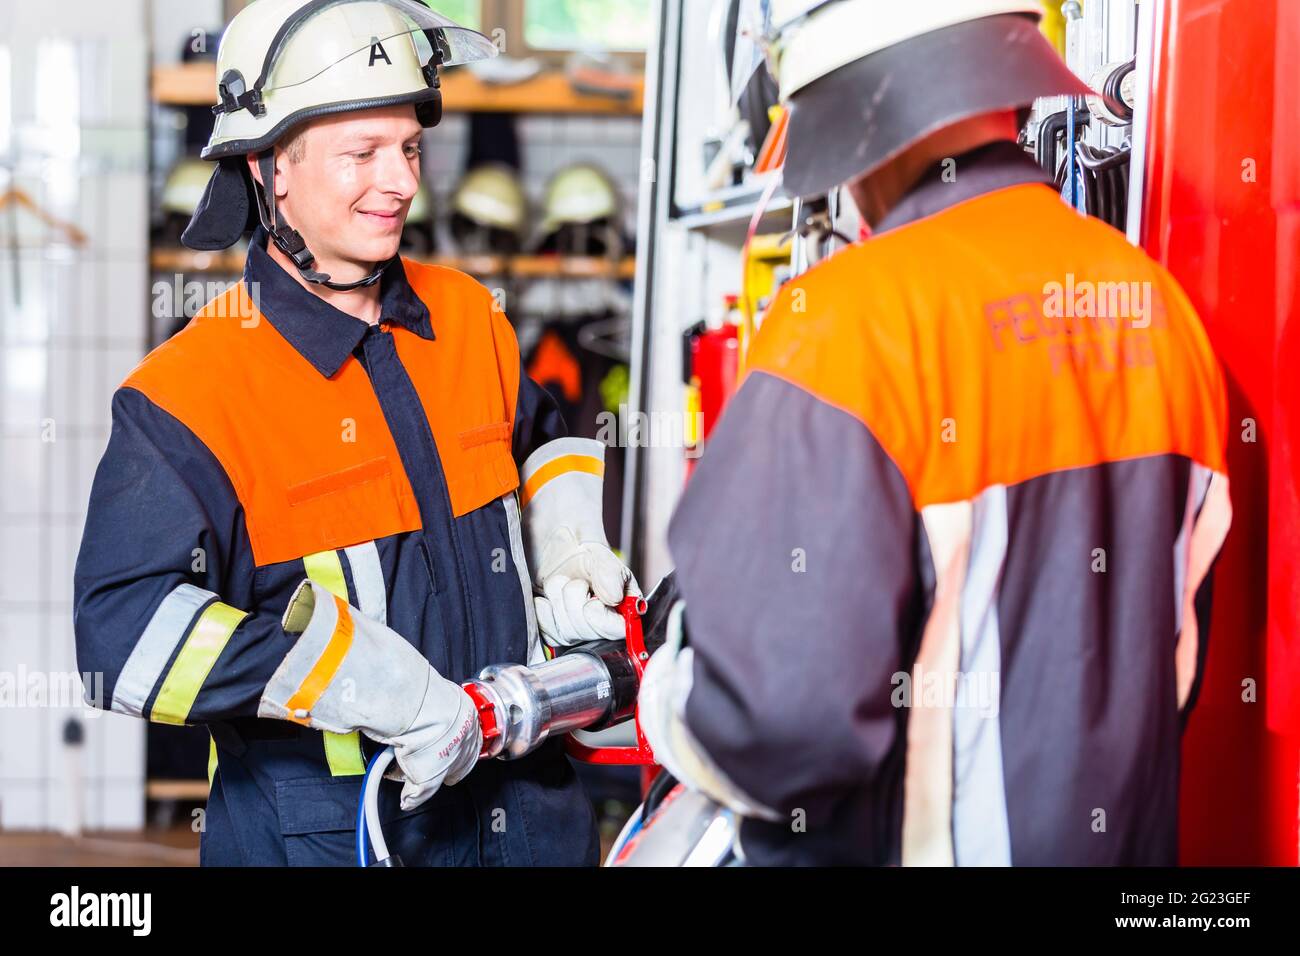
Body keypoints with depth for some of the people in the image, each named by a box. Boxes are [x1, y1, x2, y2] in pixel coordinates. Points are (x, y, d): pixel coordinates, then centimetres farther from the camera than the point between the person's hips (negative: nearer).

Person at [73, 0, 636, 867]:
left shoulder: (469, 317, 5)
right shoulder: (189, 395, -14)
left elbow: (540, 439, 26)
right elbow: (129, 632, -24)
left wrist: (573, 551, 6)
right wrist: (387, 691, -27)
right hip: (320, 831, -5)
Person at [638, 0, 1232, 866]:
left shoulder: (853, 316, -21)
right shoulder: (1156, 300, 0)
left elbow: (777, 709, -27)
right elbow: (1183, 636, 11)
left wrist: (668, 703, -6)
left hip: (919, 841, -6)